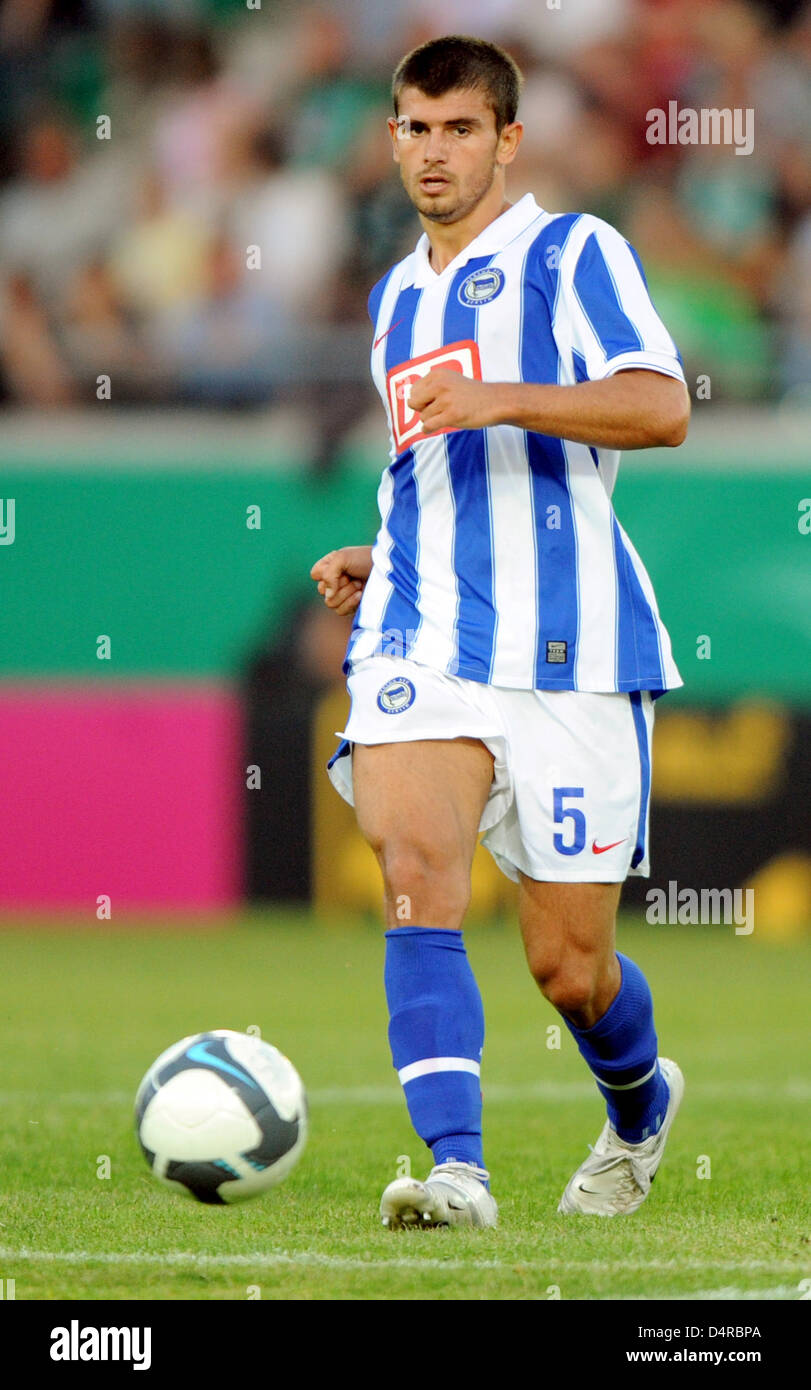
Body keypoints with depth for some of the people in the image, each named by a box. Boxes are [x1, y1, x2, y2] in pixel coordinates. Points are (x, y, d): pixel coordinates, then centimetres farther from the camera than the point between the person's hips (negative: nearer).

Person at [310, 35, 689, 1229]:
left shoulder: (571, 252, 0)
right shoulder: (397, 298, 22)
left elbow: (660, 408, -15)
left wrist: (498, 399, -25)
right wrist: (380, 560, 17)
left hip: (567, 646, -5)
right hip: (423, 638, 5)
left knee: (568, 964, 1)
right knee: (416, 879, -23)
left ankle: (639, 1105, 34)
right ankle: (455, 1170, -28)